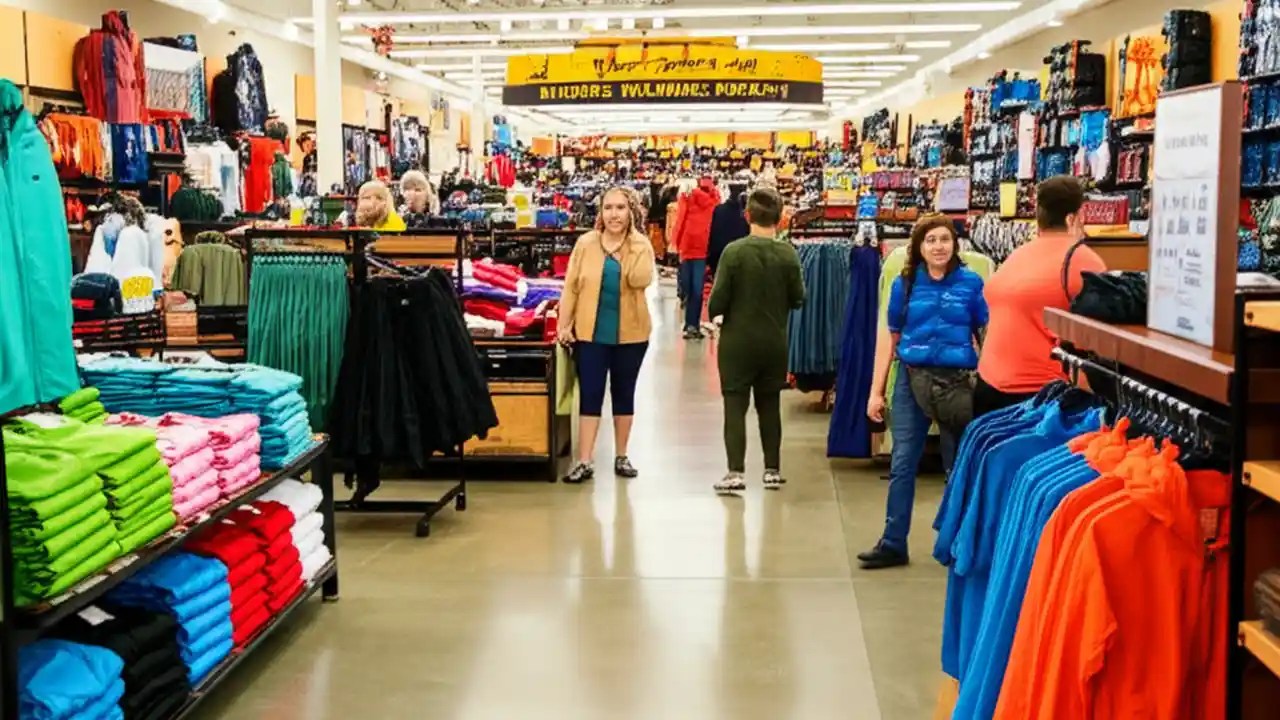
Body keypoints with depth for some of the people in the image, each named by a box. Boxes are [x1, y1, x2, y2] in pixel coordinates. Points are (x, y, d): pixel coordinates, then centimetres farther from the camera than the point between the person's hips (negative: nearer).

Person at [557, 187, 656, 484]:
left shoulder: (641, 245, -2)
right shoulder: (586, 243, -1)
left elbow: (640, 280, -20)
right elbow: (571, 286, 0)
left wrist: (632, 242, -17)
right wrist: (564, 325, -5)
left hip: (630, 333, 1)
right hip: (590, 332, -1)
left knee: (624, 393, 11)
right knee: (590, 394, -2)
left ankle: (621, 456, 22)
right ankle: (584, 461, 0)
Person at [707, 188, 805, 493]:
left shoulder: (733, 251, -13)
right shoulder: (788, 254, -6)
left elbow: (717, 302, -14)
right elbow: (798, 299, 0)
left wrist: (715, 311, 8)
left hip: (737, 342, -3)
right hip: (774, 343, 3)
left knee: (735, 406, 1)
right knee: (770, 406, 14)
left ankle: (736, 472, -6)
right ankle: (772, 470, 20)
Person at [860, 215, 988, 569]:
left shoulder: (971, 283, 0)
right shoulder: (905, 283, 4)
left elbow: (987, 335, 3)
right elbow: (889, 337, 7)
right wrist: (876, 391, 4)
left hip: (958, 379, -1)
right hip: (912, 378, 1)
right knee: (902, 464, 3)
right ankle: (893, 543, 10)